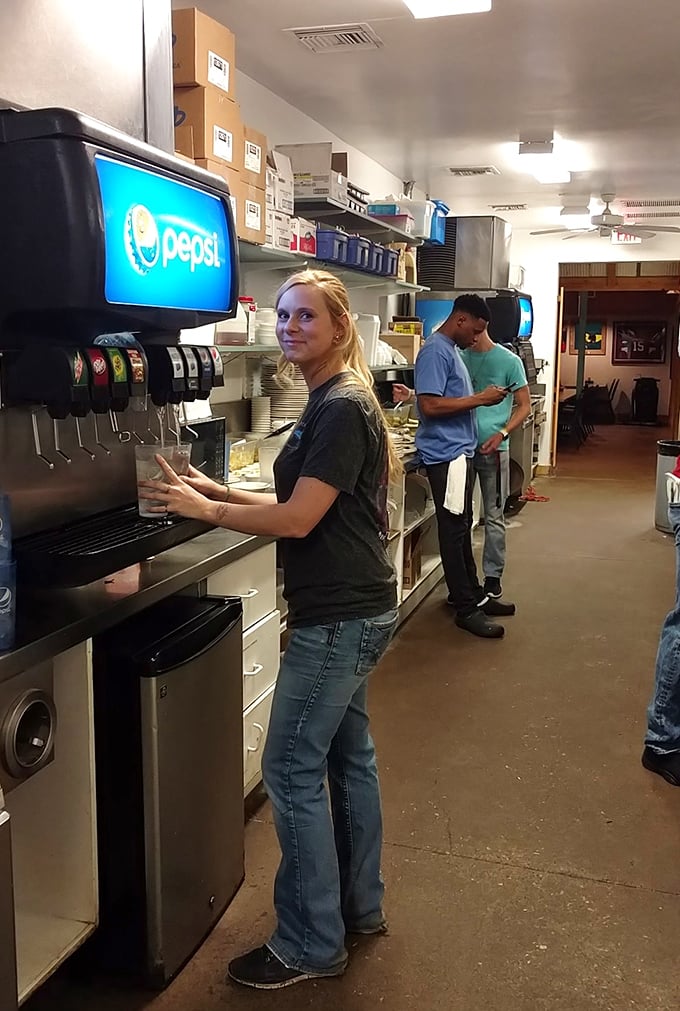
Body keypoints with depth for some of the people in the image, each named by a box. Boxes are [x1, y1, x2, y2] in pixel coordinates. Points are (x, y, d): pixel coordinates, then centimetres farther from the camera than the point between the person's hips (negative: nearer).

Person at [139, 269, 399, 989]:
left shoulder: (342, 409, -18)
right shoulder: (331, 404, 12)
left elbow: (298, 519, -22)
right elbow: (301, 503, 14)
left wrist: (204, 509, -11)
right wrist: (221, 492, 6)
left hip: (339, 619, -10)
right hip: (353, 611, 10)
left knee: (292, 772, -1)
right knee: (347, 754, 18)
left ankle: (311, 945, 14)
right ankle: (359, 907, 34)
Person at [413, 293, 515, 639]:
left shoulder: (451, 349, 16)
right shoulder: (435, 351, -15)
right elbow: (430, 405, -24)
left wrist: (480, 398, 8)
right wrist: (479, 399, -18)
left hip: (460, 451, 10)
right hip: (446, 454, -10)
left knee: (462, 528, 16)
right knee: (454, 530, -4)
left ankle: (473, 595, 26)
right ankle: (466, 609, 2)